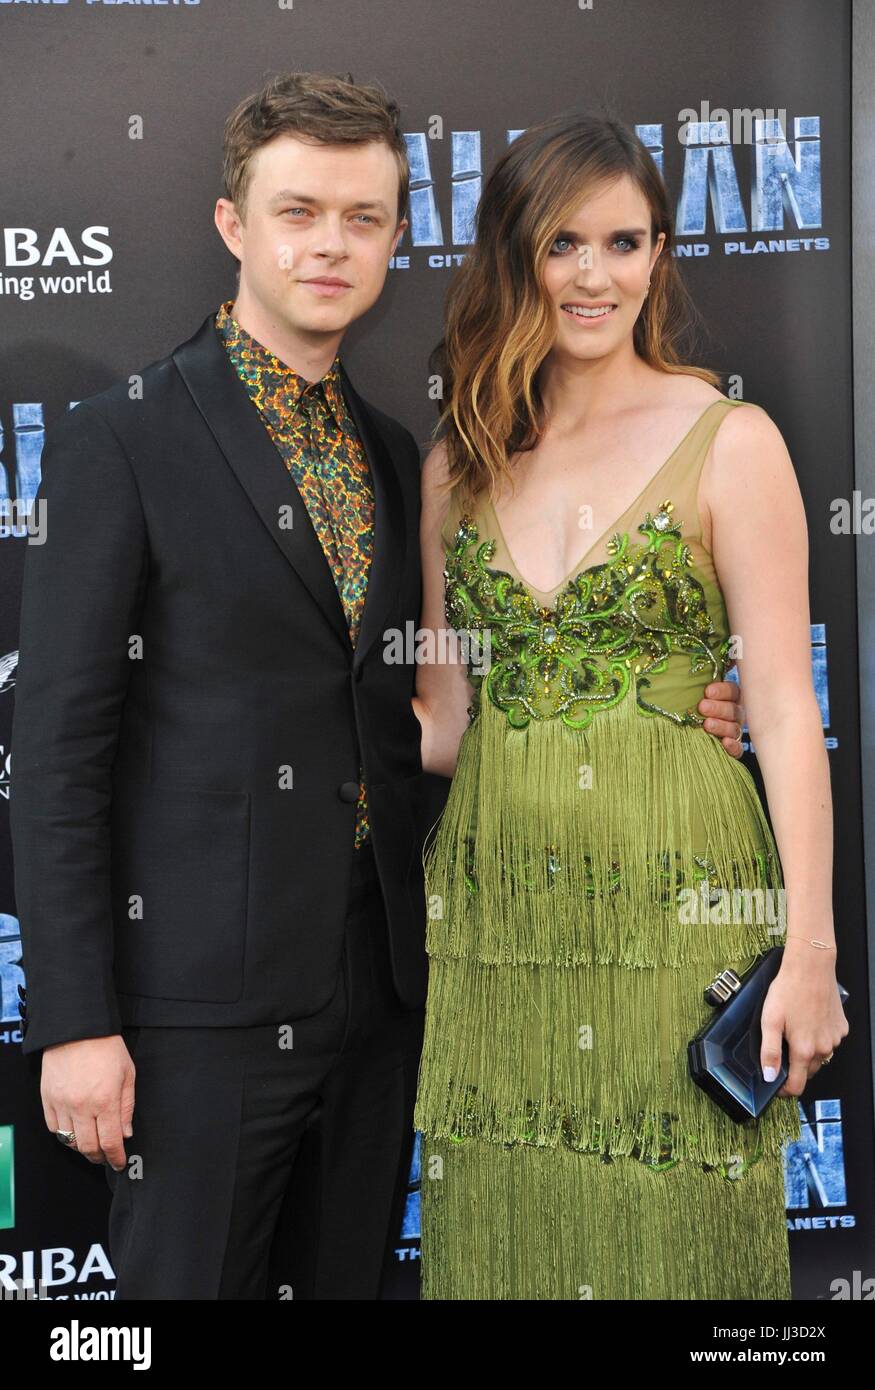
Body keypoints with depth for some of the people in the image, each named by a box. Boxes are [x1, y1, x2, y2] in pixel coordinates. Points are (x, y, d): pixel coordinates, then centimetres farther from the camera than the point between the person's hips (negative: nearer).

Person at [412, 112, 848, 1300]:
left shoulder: (729, 442, -3)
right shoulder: (458, 463, 9)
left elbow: (785, 708, -6)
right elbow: (444, 714, 12)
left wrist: (809, 949, -11)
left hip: (672, 898, -3)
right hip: (493, 908, 4)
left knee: (669, 1235, 5)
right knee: (500, 1236, 11)